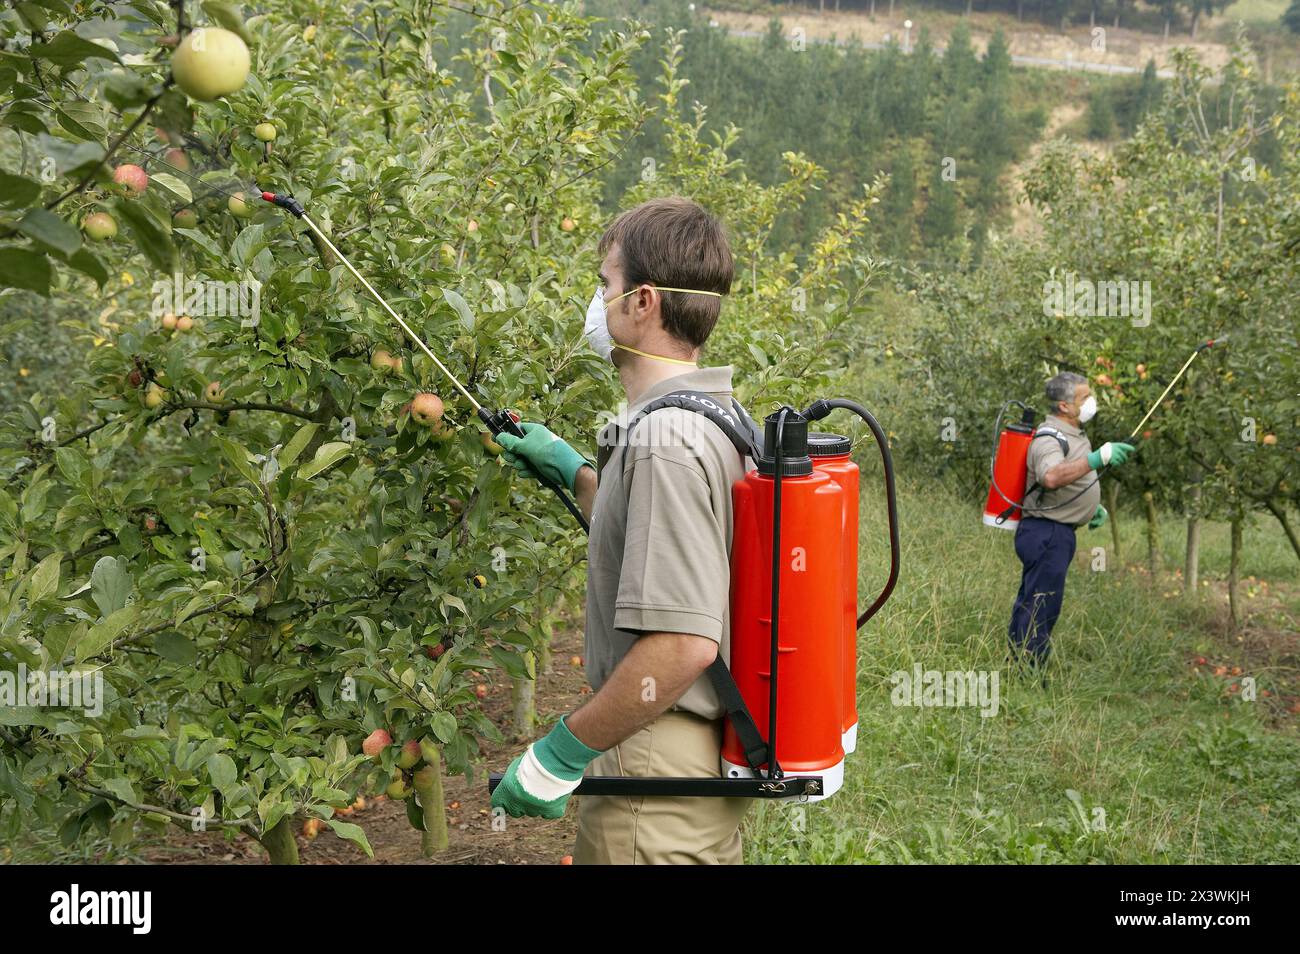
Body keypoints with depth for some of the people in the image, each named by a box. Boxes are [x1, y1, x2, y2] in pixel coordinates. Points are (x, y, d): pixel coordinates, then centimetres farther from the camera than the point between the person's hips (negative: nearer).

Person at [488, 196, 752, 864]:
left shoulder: (665, 442, -25)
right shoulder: (718, 414, 7)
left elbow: (684, 642, -31)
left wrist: (560, 753, -23)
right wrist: (571, 470, 20)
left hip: (660, 765, -10)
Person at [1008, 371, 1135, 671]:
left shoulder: (1073, 433, 16)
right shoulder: (1049, 438, -17)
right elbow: (1051, 478, -40)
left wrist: (1094, 506, 17)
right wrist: (1097, 458, -46)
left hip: (1060, 533, 10)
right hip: (1046, 532, -10)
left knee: (1032, 605, 13)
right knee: (1040, 605, -10)